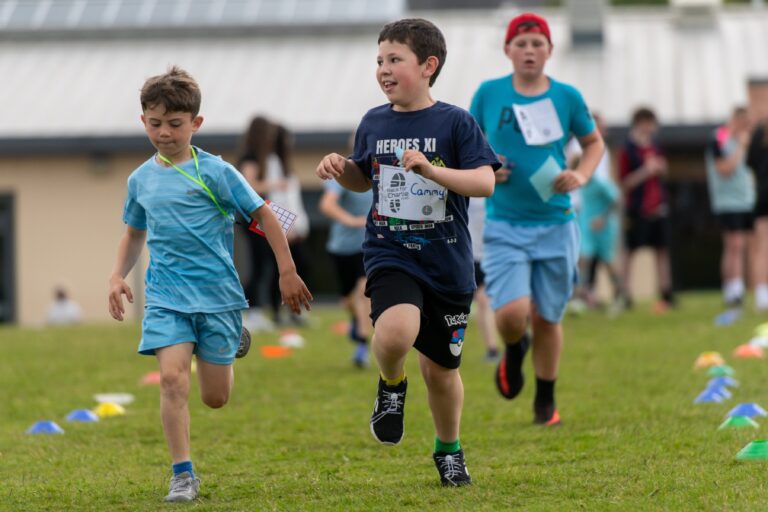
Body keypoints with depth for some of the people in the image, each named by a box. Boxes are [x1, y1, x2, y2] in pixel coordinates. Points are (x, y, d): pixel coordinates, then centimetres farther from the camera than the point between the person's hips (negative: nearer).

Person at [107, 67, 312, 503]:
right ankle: (183, 474, -9)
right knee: (172, 378, -18)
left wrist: (288, 273, -3)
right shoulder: (141, 179, 7)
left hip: (217, 292, -2)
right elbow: (135, 233, 24)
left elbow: (264, 215, -2)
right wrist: (118, 275, 9)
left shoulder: (215, 172, -7)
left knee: (215, 397, 4)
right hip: (166, 295, 2)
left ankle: (230, 347, 40)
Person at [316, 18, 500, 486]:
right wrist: (341, 168, 0)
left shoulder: (455, 123, -6)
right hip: (390, 255, 1)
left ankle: (449, 449, 37)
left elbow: (485, 182, -15)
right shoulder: (374, 123, 5)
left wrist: (431, 169, -28)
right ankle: (392, 386, 3)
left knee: (441, 370, 11)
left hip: (447, 263, -1)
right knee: (397, 331, -31)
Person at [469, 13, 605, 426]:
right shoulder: (488, 94, 0)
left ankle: (545, 403, 27)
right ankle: (514, 350, 20)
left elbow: (594, 142, 15)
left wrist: (581, 175, -4)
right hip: (505, 225, -1)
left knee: (547, 318, 7)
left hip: (555, 224, 1)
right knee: (511, 313, -18)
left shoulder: (566, 97, 1)